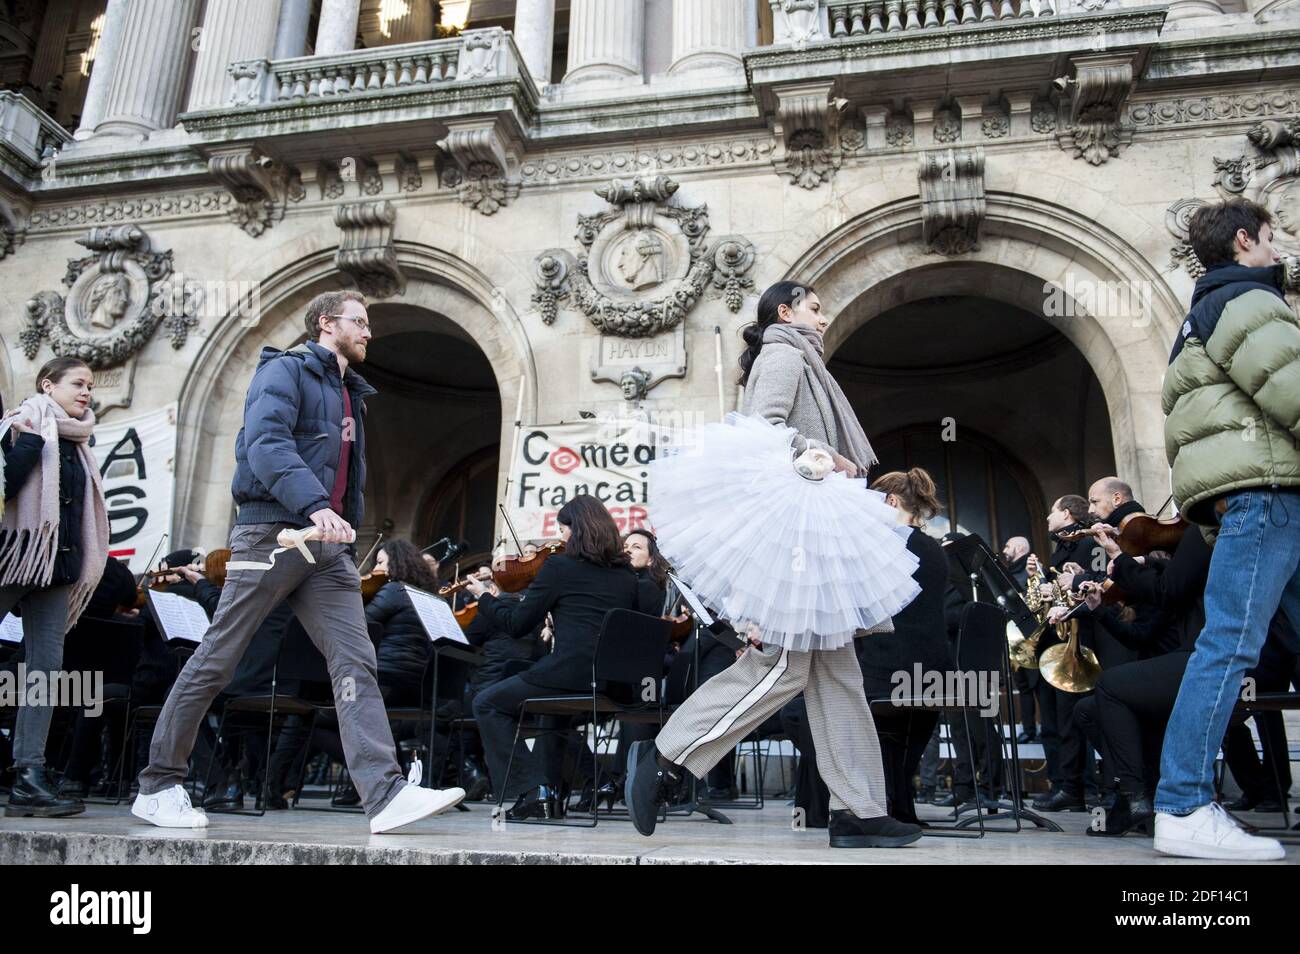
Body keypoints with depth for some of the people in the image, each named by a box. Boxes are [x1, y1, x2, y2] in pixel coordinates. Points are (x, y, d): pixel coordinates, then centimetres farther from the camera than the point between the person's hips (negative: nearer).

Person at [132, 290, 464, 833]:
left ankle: (385, 793, -14)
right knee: (217, 660, 1)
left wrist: (347, 526, 15)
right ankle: (157, 787, 17)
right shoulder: (285, 371, -1)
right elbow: (266, 442, -19)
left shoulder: (352, 394, 24)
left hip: (329, 547, 7)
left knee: (355, 661, -7)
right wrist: (314, 505, -31)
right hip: (272, 532, -7)